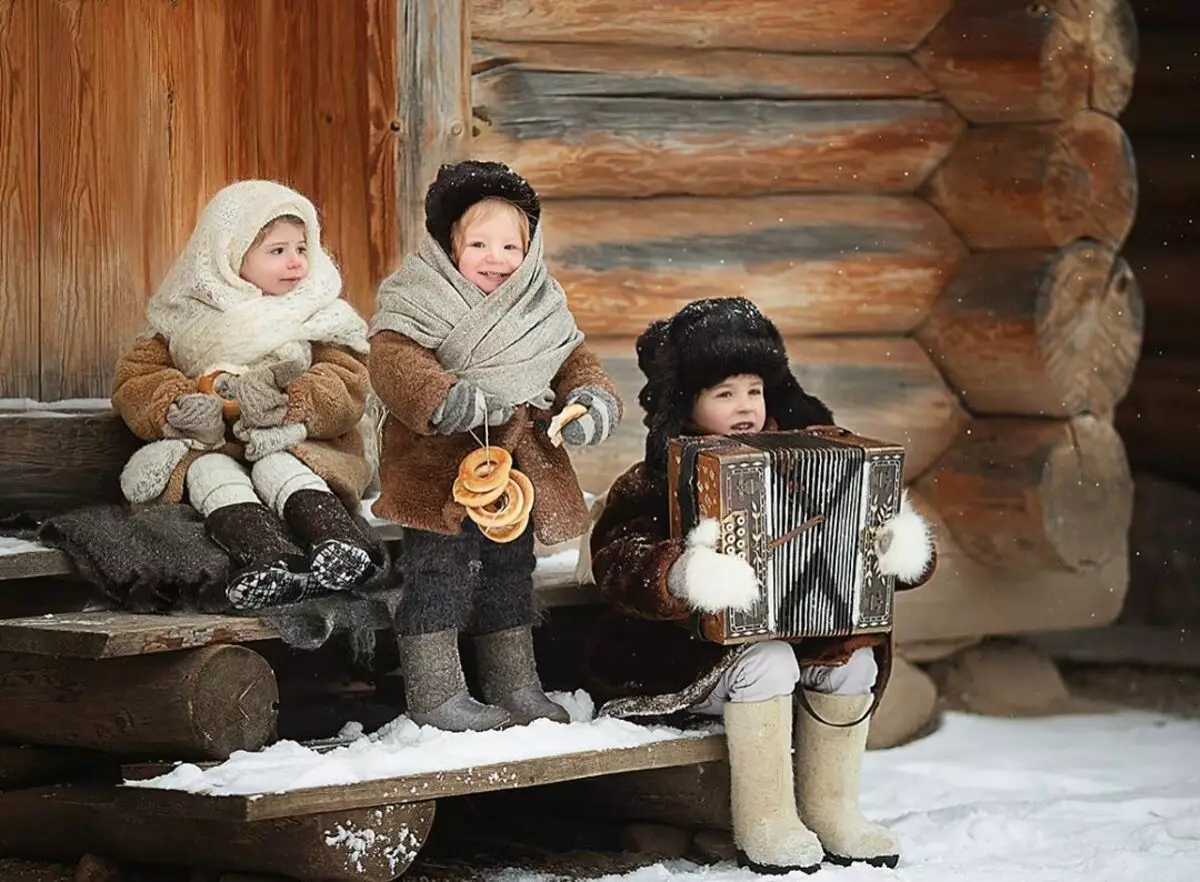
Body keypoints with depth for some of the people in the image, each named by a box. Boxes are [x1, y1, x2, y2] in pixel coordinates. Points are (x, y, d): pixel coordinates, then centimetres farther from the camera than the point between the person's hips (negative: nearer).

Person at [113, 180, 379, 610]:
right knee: (211, 470, -33)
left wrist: (284, 403, -23)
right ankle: (267, 554, -63)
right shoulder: (183, 319, 13)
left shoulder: (322, 317, 12)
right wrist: (186, 404, -18)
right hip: (207, 446, 0)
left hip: (293, 445, 0)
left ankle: (337, 541, -63)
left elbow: (346, 389, -3)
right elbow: (134, 382, 4)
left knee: (277, 465, -34)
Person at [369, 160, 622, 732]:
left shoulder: (541, 313, 10)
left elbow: (574, 363, 14)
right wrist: (444, 398, -39)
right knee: (440, 577, -5)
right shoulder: (419, 305, -10)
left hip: (517, 473, 6)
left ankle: (514, 686, 28)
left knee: (510, 575, 16)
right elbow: (393, 364, -23)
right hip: (438, 472, -6)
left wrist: (591, 400, -8)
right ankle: (435, 695, 3)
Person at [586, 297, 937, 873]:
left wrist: (902, 551, -21)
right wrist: (685, 578, -49)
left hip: (794, 632, 6)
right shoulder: (652, 485, -10)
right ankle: (765, 825, -19)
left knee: (854, 662, -15)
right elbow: (617, 560, -28)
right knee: (767, 662, -31)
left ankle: (830, 813, 1)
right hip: (682, 653, -6)